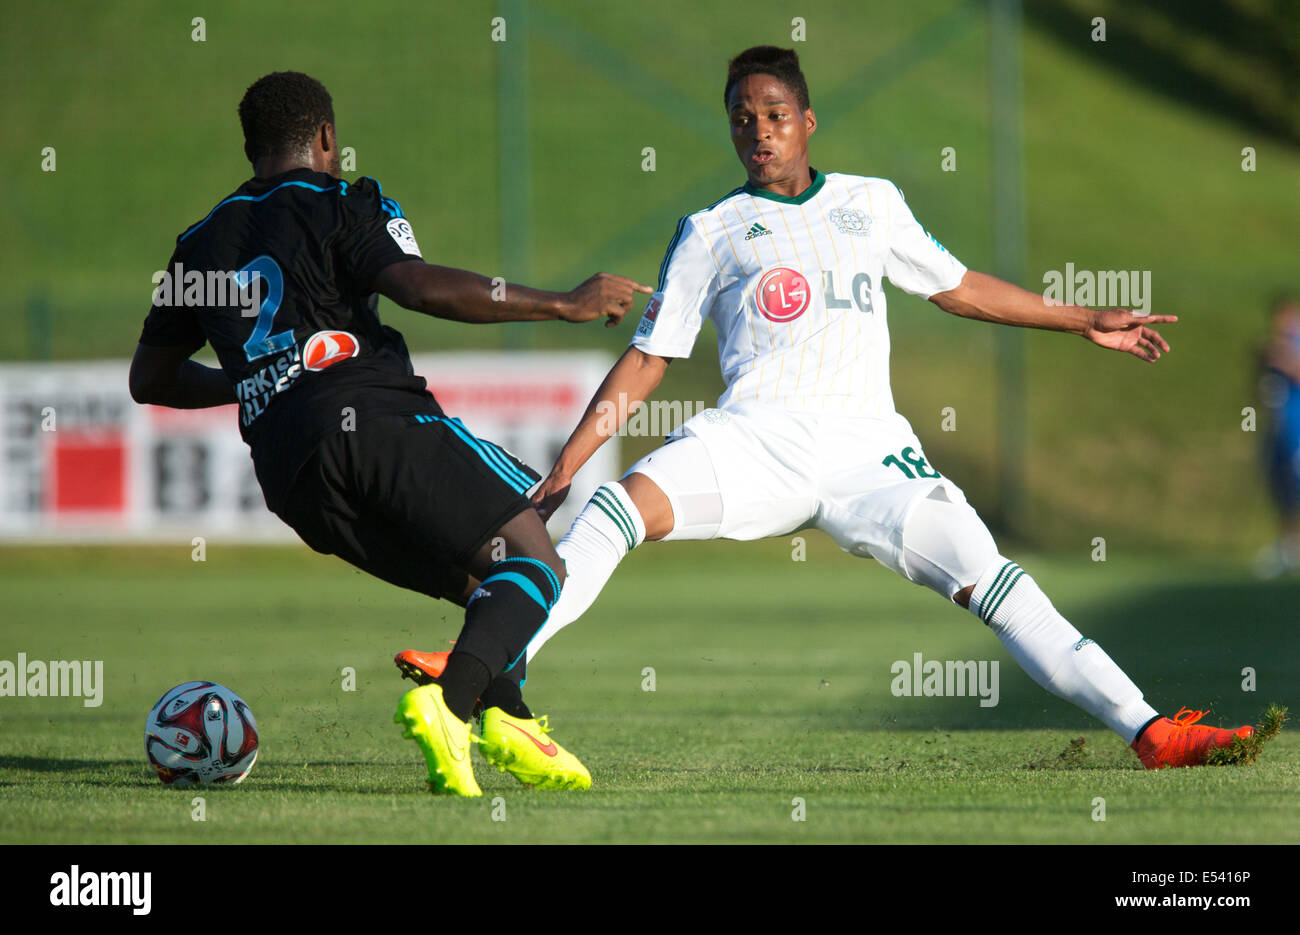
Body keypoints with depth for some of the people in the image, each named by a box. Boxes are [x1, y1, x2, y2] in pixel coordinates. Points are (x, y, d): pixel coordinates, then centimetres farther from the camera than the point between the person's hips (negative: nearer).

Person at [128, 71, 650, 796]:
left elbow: (151, 378, 30)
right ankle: (449, 703, -33)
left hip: (285, 470, 6)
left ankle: (509, 719, -10)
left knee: (487, 585, 18)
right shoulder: (342, 205, 6)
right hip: (370, 414, -6)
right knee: (535, 566, -6)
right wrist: (565, 305, -9)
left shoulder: (203, 242, 24)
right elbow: (422, 288, -12)